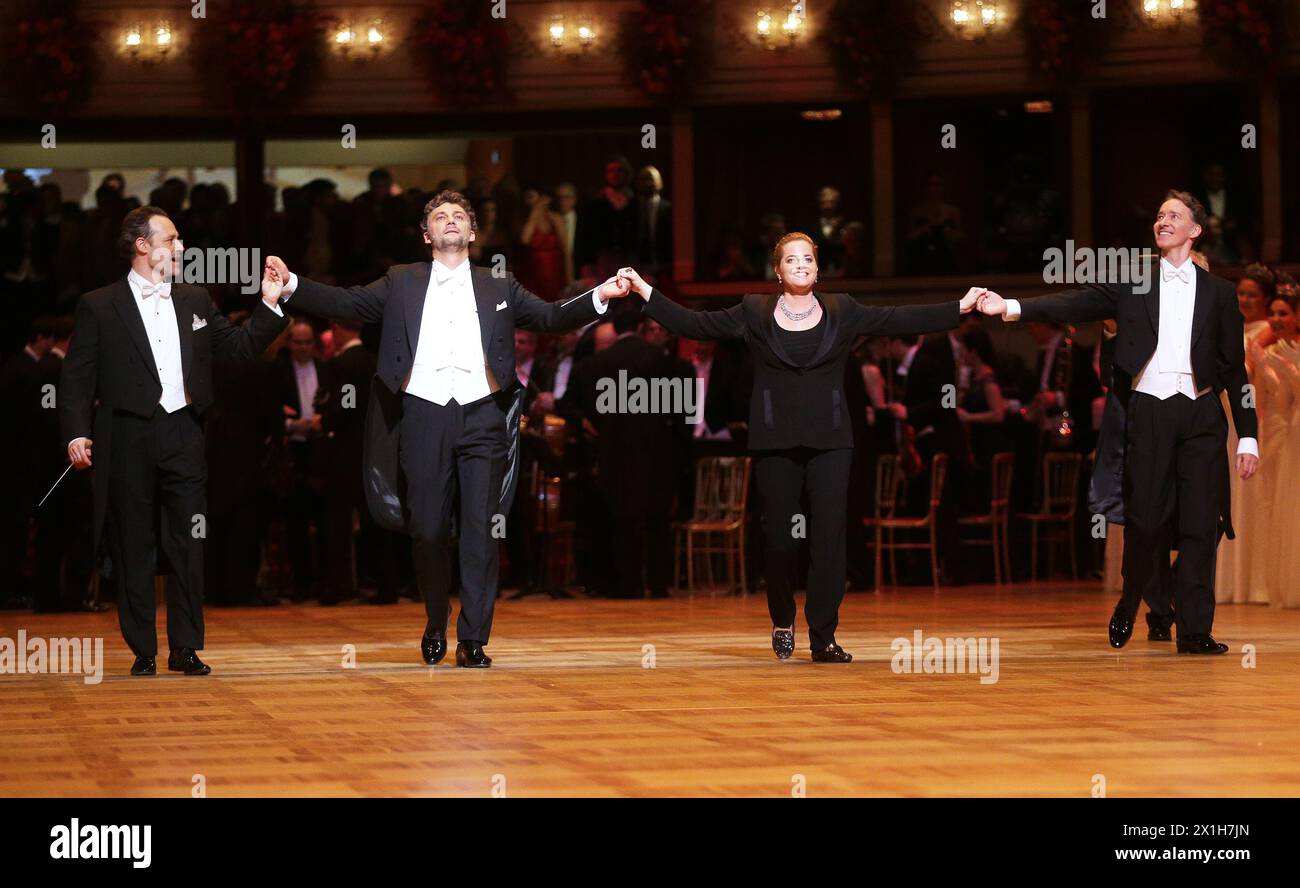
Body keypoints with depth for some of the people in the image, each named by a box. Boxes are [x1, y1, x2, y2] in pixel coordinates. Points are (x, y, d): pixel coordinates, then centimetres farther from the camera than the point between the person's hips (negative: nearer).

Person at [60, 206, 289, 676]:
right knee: (133, 547, 2)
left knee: (189, 546, 1)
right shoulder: (99, 307, 2)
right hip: (128, 438, -3)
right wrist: (77, 433, -13)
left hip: (183, 433, 3)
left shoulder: (195, 301, 15)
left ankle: (185, 647, 7)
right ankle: (142, 650, 10)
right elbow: (76, 376, -1)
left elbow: (242, 347, 17)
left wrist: (270, 305, 4)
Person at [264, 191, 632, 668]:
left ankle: (473, 640, -2)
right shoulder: (401, 283, 15)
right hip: (425, 415, 0)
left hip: (481, 416, 0)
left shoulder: (499, 288, 17)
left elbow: (550, 316, 10)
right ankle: (435, 627, 21)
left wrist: (600, 297, -5)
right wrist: (291, 284, -7)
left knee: (481, 531, -5)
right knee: (428, 530, 2)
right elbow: (347, 303, 7)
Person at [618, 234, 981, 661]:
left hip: (830, 444, 0)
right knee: (780, 541, 2)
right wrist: (644, 291, -2)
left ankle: (823, 638, 1)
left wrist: (961, 307, -1)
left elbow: (901, 320, 5)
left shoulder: (842, 312, 7)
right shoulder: (754, 313, 5)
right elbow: (693, 324, 4)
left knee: (829, 540, -5)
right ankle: (782, 623, 27)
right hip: (777, 445, 0)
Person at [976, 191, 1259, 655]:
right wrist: (1011, 307, -20)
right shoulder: (1130, 282, 8)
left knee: (1200, 524, -3)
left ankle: (1195, 631, -1)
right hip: (1149, 412, -1)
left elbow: (1235, 368, 10)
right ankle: (1130, 604, 22)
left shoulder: (1218, 292, 10)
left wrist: (1248, 436, 5)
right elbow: (1078, 303, -5)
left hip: (1201, 414, 1)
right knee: (1145, 519, -3)